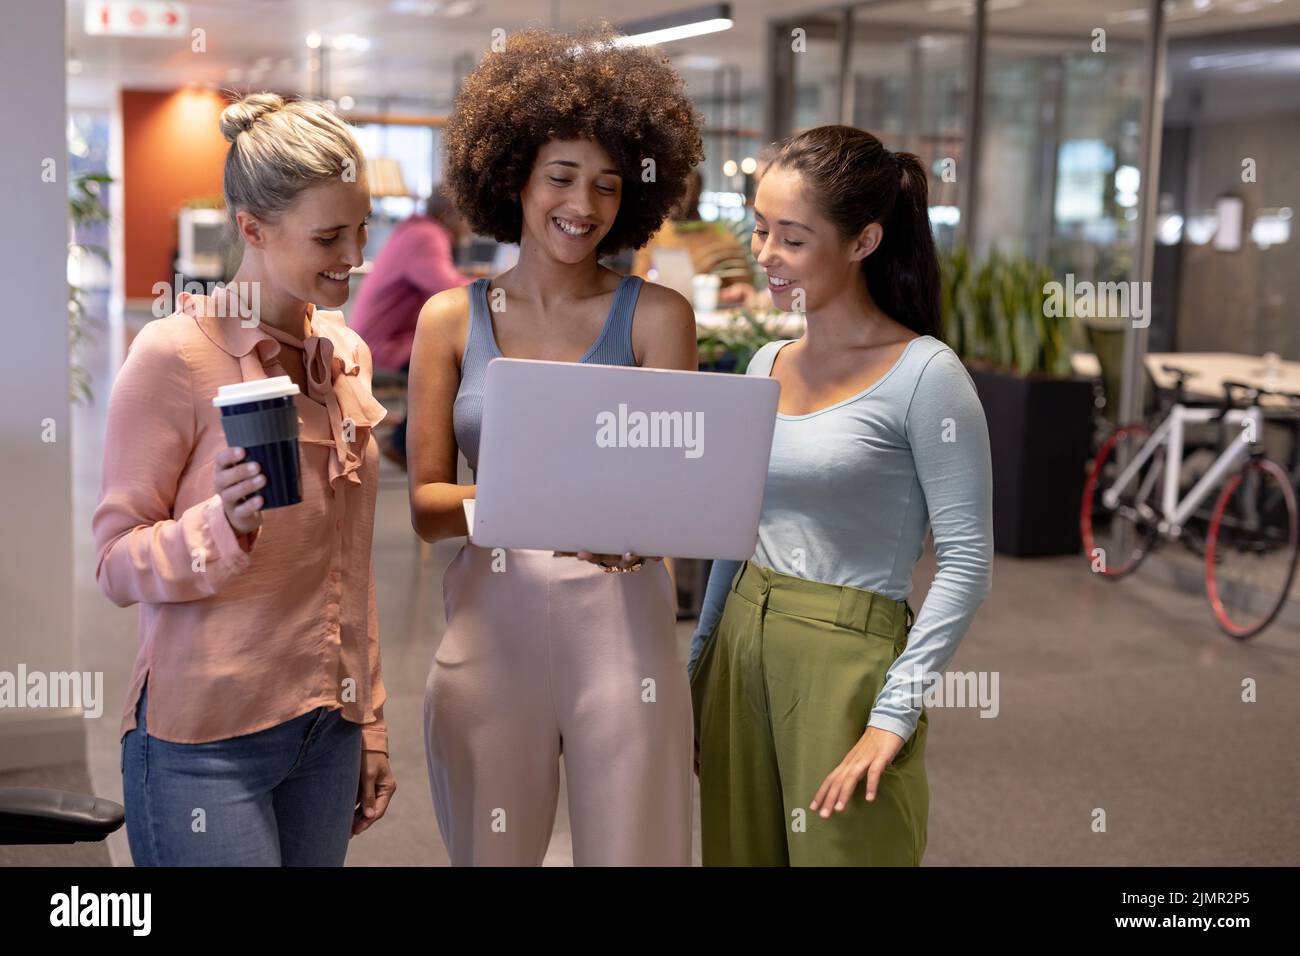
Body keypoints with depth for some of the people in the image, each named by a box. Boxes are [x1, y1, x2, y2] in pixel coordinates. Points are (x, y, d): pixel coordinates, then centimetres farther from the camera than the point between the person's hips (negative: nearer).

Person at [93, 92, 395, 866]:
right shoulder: (174, 355, -11)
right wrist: (225, 522, -27)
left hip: (327, 733, 6)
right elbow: (118, 563, -9)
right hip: (206, 742, -6)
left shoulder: (347, 352, 8)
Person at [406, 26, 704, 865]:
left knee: (633, 850, 2)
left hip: (618, 622, -1)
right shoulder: (453, 319, 4)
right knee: (490, 855, 13)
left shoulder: (656, 315, 1)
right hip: (490, 626, 2)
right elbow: (425, 503, 0)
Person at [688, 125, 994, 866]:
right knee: (740, 850, 13)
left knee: (838, 848, 3)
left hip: (846, 661, -6)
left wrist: (895, 712, -17)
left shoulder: (924, 375, -12)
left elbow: (967, 563, -14)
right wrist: (700, 663, 16)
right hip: (741, 649, 6)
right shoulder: (767, 365, 8)